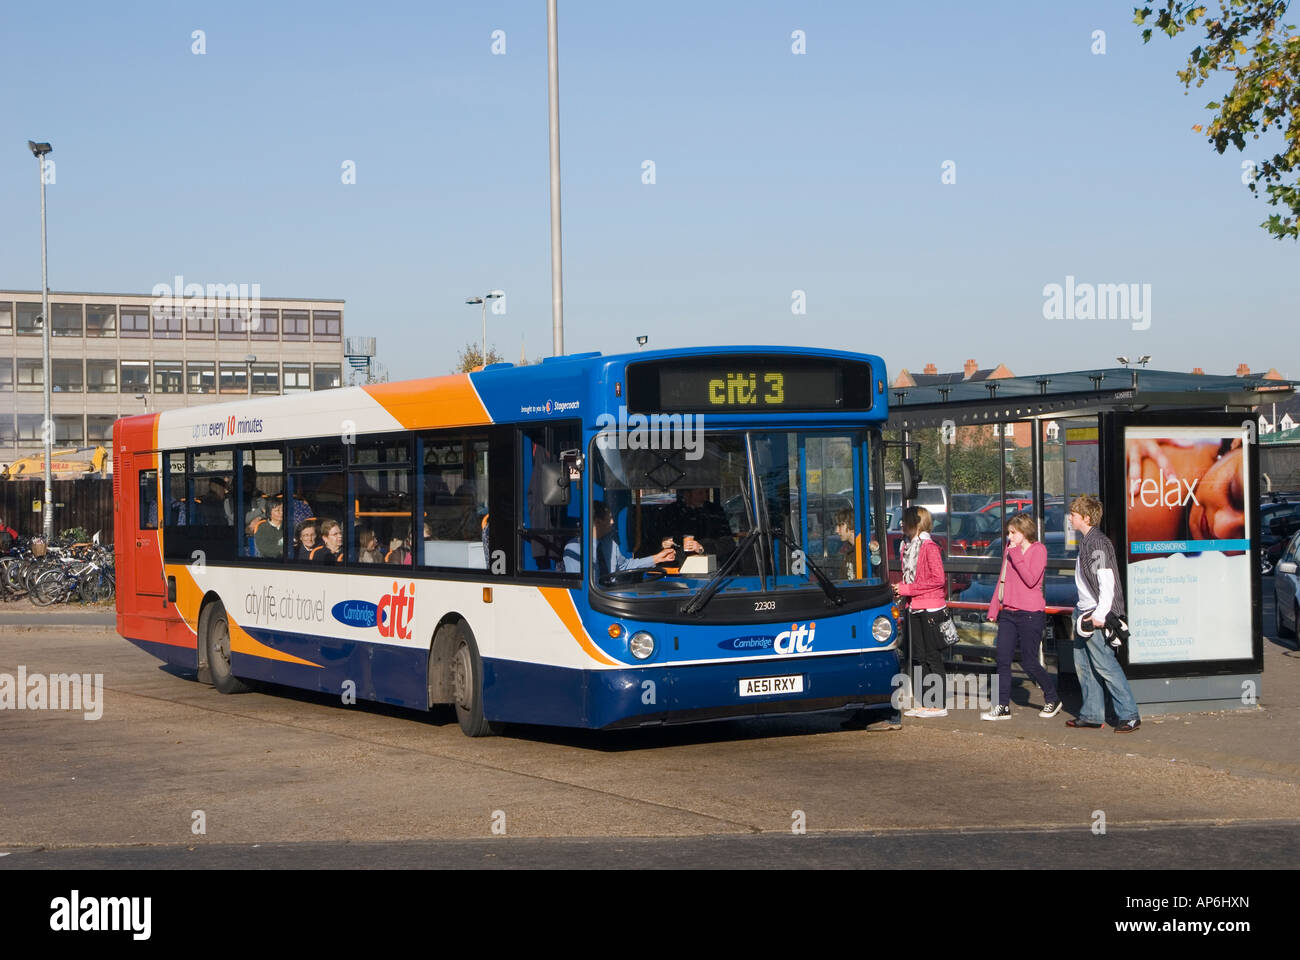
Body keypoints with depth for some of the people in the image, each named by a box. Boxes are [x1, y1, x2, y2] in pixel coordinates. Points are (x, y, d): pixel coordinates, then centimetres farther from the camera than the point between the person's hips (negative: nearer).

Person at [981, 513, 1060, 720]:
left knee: (1029, 662, -1)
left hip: (1030, 613, -6)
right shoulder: (1009, 549, 13)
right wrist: (993, 608, 16)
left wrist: (1016, 556, -17)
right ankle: (1002, 706, 3)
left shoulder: (1038, 550, -6)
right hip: (1007, 612, 6)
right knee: (1003, 659, -1)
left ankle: (1052, 699, 19)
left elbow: (1031, 580, -18)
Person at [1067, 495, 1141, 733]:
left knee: (1104, 664, -10)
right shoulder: (1085, 542, 16)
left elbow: (1106, 580, -21)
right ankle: (1091, 714, 18)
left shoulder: (1097, 543, -14)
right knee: (1083, 664, 12)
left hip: (1096, 614, -10)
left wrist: (1100, 614, -24)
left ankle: (1129, 715, -7)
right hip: (1085, 613, 10)